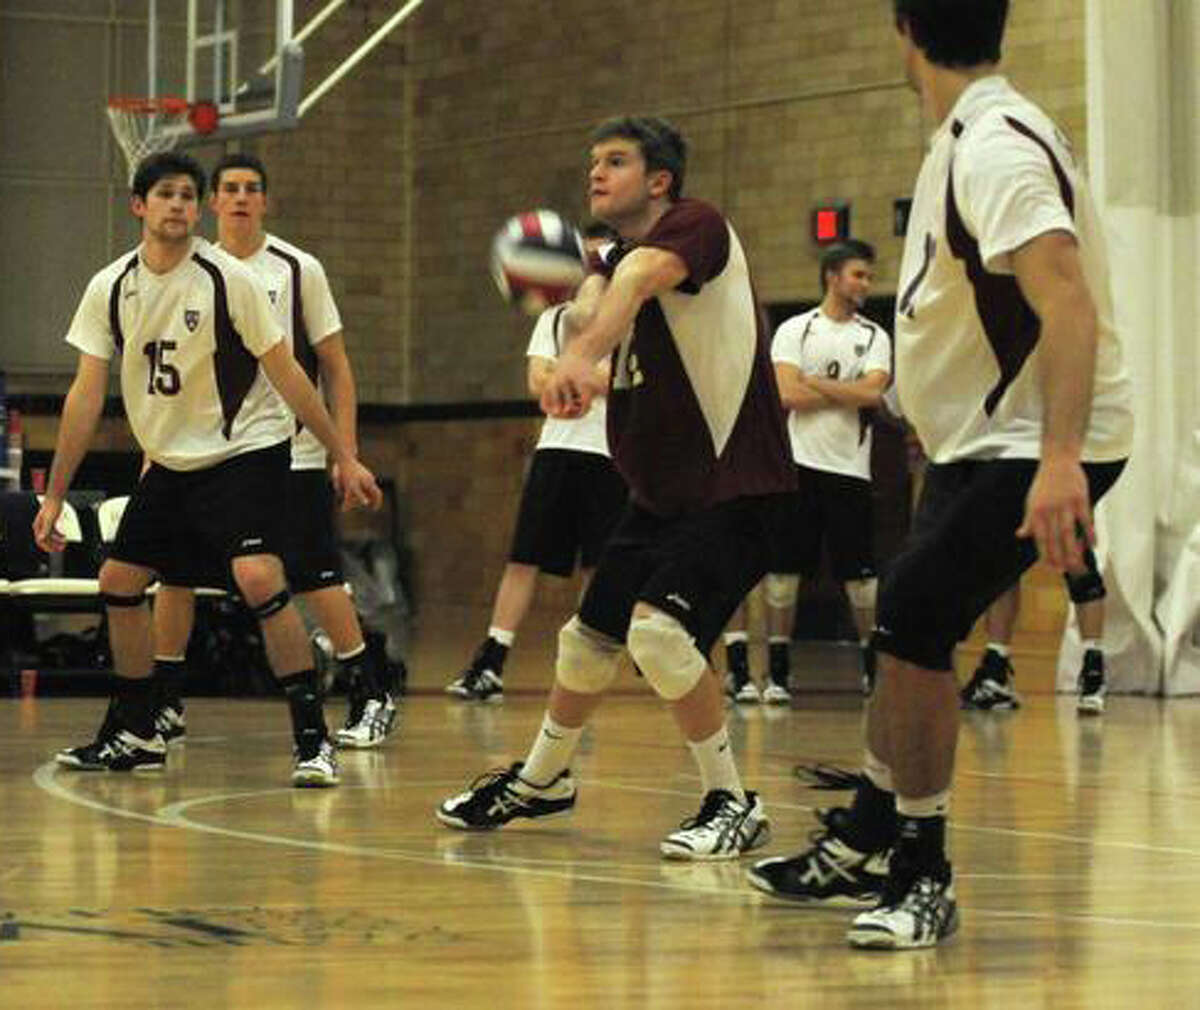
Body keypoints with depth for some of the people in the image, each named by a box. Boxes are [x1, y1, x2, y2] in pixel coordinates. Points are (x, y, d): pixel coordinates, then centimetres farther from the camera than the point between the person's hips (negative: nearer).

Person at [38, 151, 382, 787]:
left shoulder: (228, 279, -15)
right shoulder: (111, 288, -3)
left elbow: (285, 374, -10)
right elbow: (86, 394, 2)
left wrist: (344, 457, -10)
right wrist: (55, 495, 2)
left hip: (246, 448, -6)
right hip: (169, 460, 6)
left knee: (258, 577, -24)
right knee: (118, 584, 7)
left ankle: (312, 739, -18)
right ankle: (134, 736, 24)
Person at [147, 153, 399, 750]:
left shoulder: (298, 270, -1)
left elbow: (336, 366, 2)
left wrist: (347, 452, -5)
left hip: (290, 453, -3)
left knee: (317, 578, -6)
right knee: (175, 576, 1)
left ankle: (371, 699, 4)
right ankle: (165, 706, 13)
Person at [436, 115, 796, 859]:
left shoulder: (696, 225, -13)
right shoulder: (620, 256, 12)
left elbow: (640, 278, -36)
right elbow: (590, 313, -12)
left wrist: (583, 356, -56)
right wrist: (580, 322, -38)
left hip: (733, 486, -9)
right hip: (661, 491, 9)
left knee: (658, 628, -25)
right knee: (590, 637, 17)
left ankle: (733, 804, -12)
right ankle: (542, 782, 40)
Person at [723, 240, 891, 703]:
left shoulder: (874, 337, 7)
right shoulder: (794, 331, 3)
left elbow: (872, 392, -10)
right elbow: (787, 394, -11)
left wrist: (814, 383, -8)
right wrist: (849, 393, -7)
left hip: (850, 469, 1)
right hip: (799, 464, -1)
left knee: (861, 577, 2)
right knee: (783, 573, 0)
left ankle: (874, 669, 12)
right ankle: (778, 672, 7)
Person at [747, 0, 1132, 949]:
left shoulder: (997, 147, -21)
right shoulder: (970, 140, 12)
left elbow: (1067, 302, -31)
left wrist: (1060, 460, -39)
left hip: (1034, 445, -10)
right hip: (987, 440, 10)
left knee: (912, 622, -16)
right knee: (905, 629, 16)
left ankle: (923, 877, -6)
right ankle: (864, 845, 30)